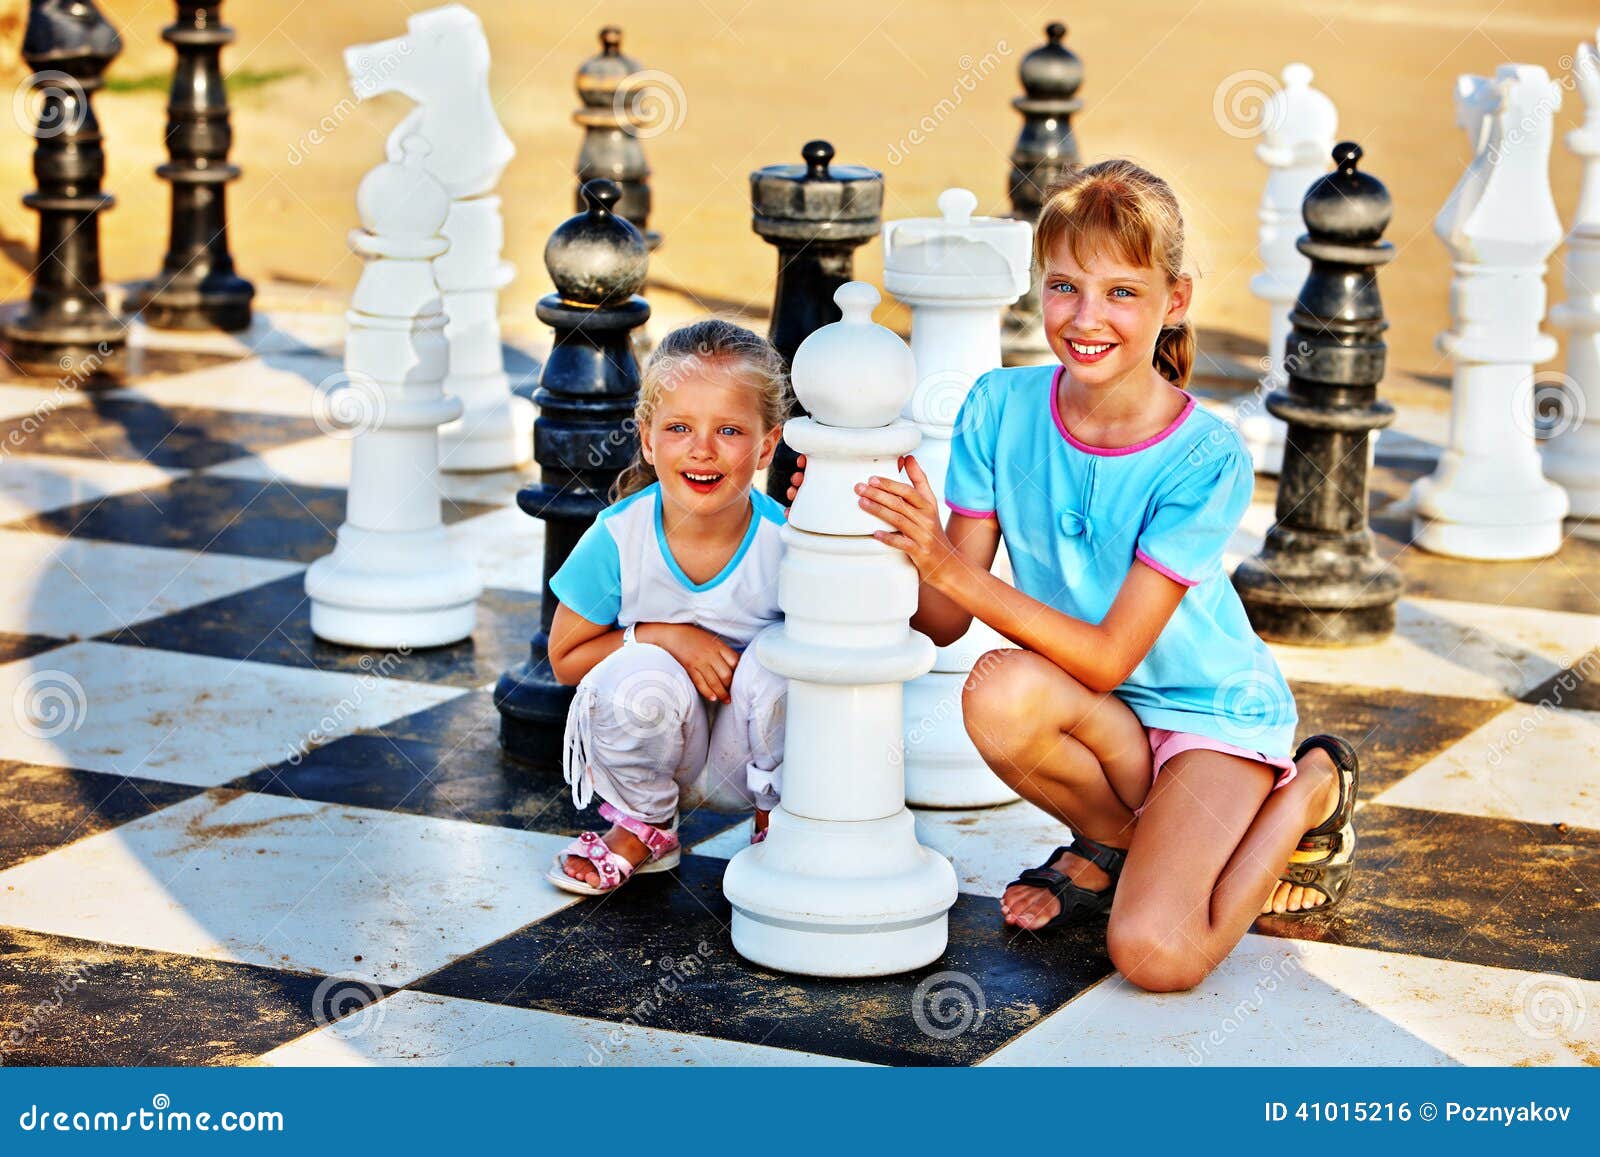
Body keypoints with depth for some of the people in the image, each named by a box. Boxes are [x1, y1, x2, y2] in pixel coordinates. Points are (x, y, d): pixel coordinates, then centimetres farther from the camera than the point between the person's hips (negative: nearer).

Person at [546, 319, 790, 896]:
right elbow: (565, 658, -6)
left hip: (748, 760, 0)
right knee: (637, 678, -32)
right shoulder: (619, 537, -17)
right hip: (651, 753, 0)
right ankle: (644, 828, 1)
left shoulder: (783, 540, -19)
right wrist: (663, 638, -21)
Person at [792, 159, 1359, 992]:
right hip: (1093, 717, 3)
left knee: (1157, 956, -25)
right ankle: (1119, 844, 0)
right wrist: (882, 539, -30)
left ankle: (1311, 790, 6)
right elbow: (944, 623, -10)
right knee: (1001, 693, -33)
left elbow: (1108, 656, -24)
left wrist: (948, 563, -34)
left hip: (1212, 714, -3)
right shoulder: (1001, 409, -10)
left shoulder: (1205, 459, -21)